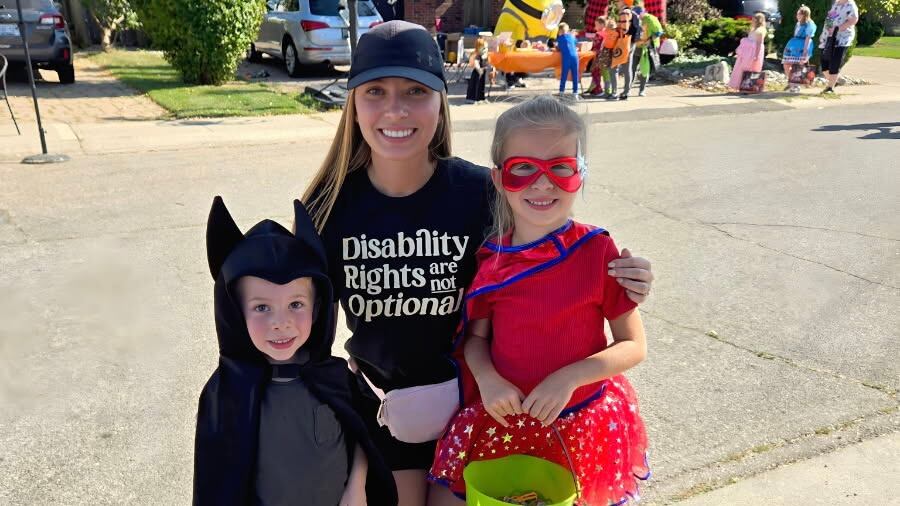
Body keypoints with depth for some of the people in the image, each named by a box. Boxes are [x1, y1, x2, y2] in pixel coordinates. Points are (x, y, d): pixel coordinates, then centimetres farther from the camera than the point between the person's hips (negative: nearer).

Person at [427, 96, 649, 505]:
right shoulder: (489, 258, -8)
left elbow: (633, 346, -9)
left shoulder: (597, 251, -15)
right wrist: (487, 378, -16)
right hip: (503, 416, 2)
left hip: (581, 421, -2)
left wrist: (569, 377, -22)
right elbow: (477, 336, 3)